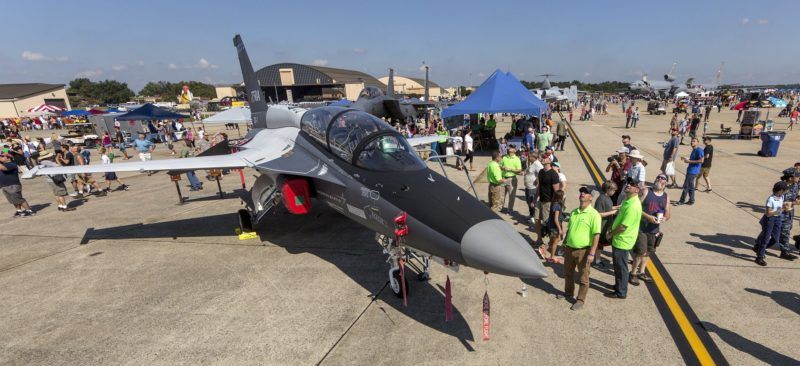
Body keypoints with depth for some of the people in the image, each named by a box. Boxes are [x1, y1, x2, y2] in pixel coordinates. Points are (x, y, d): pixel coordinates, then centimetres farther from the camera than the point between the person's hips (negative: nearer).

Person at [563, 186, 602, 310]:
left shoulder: (594, 214, -15)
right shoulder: (574, 212, 6)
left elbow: (596, 235, -17)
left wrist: (592, 253, -21)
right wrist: (565, 244, 17)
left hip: (583, 250, -6)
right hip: (570, 248, 6)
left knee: (583, 277, 9)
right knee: (568, 273, 21)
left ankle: (581, 299, 24)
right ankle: (568, 292, 41)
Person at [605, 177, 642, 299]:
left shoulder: (633, 206, -27)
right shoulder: (628, 200, 5)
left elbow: (623, 226, -26)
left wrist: (610, 234, -12)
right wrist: (612, 231, 10)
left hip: (622, 241, -9)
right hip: (618, 239, 9)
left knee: (621, 267, 5)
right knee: (617, 265, 23)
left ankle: (621, 292, 20)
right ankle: (618, 285, 39)